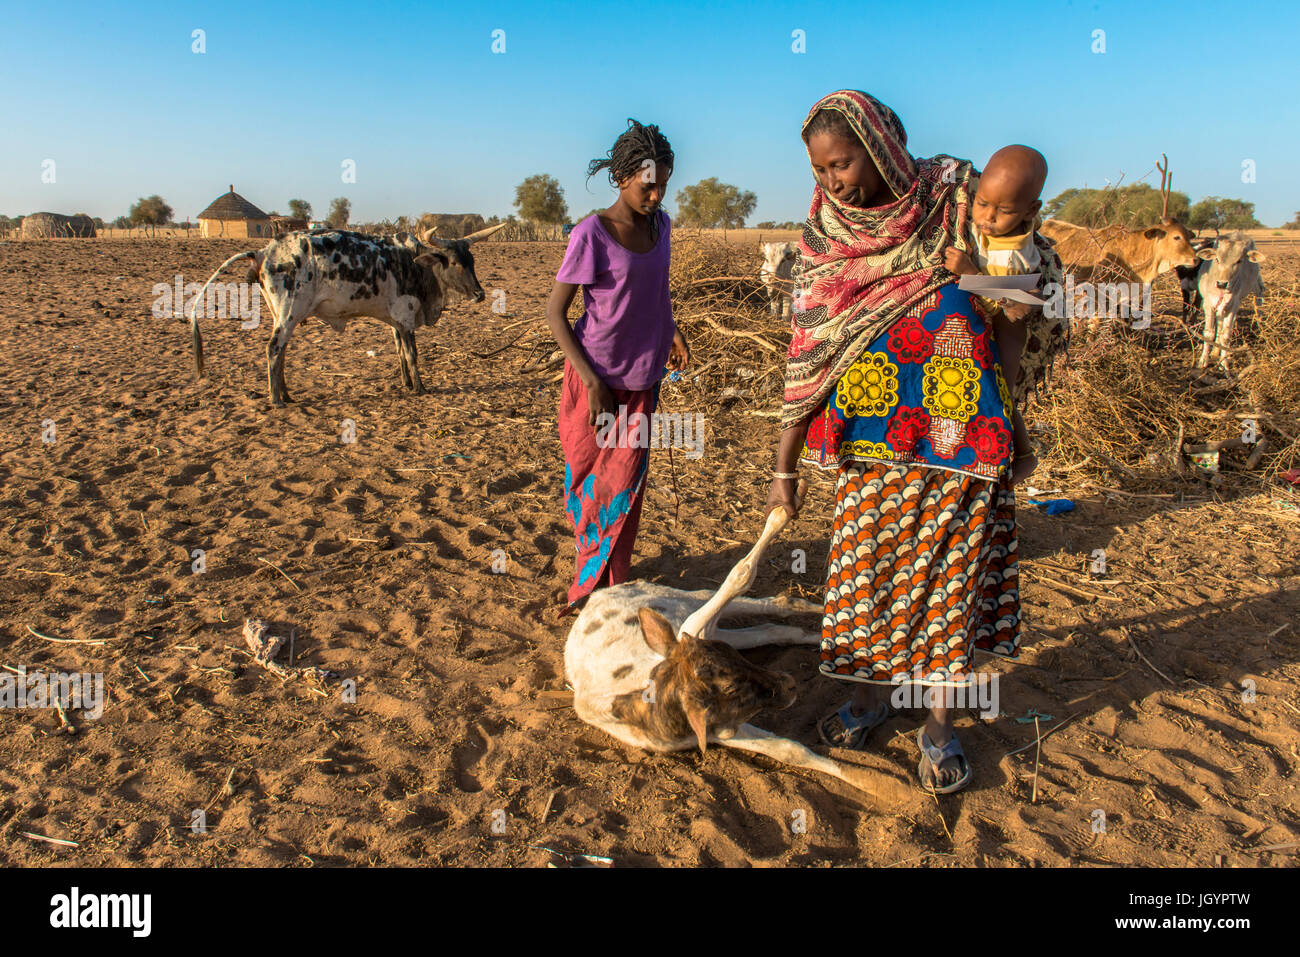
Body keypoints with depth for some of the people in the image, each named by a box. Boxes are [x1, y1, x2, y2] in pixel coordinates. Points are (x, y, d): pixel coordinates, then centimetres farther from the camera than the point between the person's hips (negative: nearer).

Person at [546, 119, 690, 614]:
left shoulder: (660, 224, 2)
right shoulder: (591, 234, -16)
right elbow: (555, 313, -12)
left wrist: (671, 329, 7)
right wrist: (592, 381, -16)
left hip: (642, 379, 5)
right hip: (593, 378, -4)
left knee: (625, 486, 4)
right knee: (588, 483, 8)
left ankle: (596, 587, 18)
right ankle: (595, 578, 28)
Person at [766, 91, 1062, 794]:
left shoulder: (954, 197, -5)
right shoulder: (824, 239, -3)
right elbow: (808, 356, -3)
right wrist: (784, 468, -4)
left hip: (959, 431, -1)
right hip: (873, 435, 1)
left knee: (952, 571, 6)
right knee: (866, 565, 8)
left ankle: (940, 723, 21)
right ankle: (870, 689, 31)